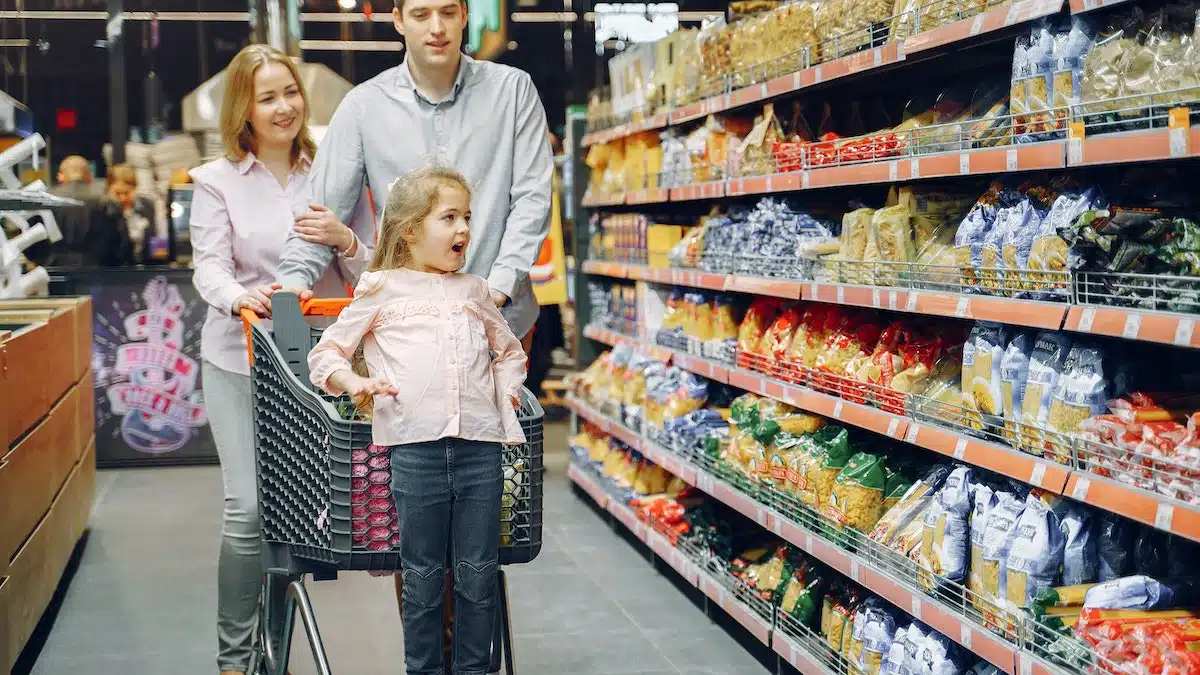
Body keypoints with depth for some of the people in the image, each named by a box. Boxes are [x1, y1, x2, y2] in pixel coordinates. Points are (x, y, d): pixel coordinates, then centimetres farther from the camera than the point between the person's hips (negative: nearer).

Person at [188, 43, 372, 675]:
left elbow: (369, 274, 8)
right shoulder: (217, 181, 4)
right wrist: (238, 296, -29)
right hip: (240, 360, -2)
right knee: (249, 509, -10)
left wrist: (346, 242, -14)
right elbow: (208, 267, -7)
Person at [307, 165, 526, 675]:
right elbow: (324, 354, 11)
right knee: (423, 576, 4)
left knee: (478, 574, 6)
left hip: (479, 444, 3)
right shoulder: (382, 290, 9)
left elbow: (510, 349, 34)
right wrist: (353, 382, -8)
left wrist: (508, 389, 16)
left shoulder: (474, 291, 19)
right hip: (415, 446, -3)